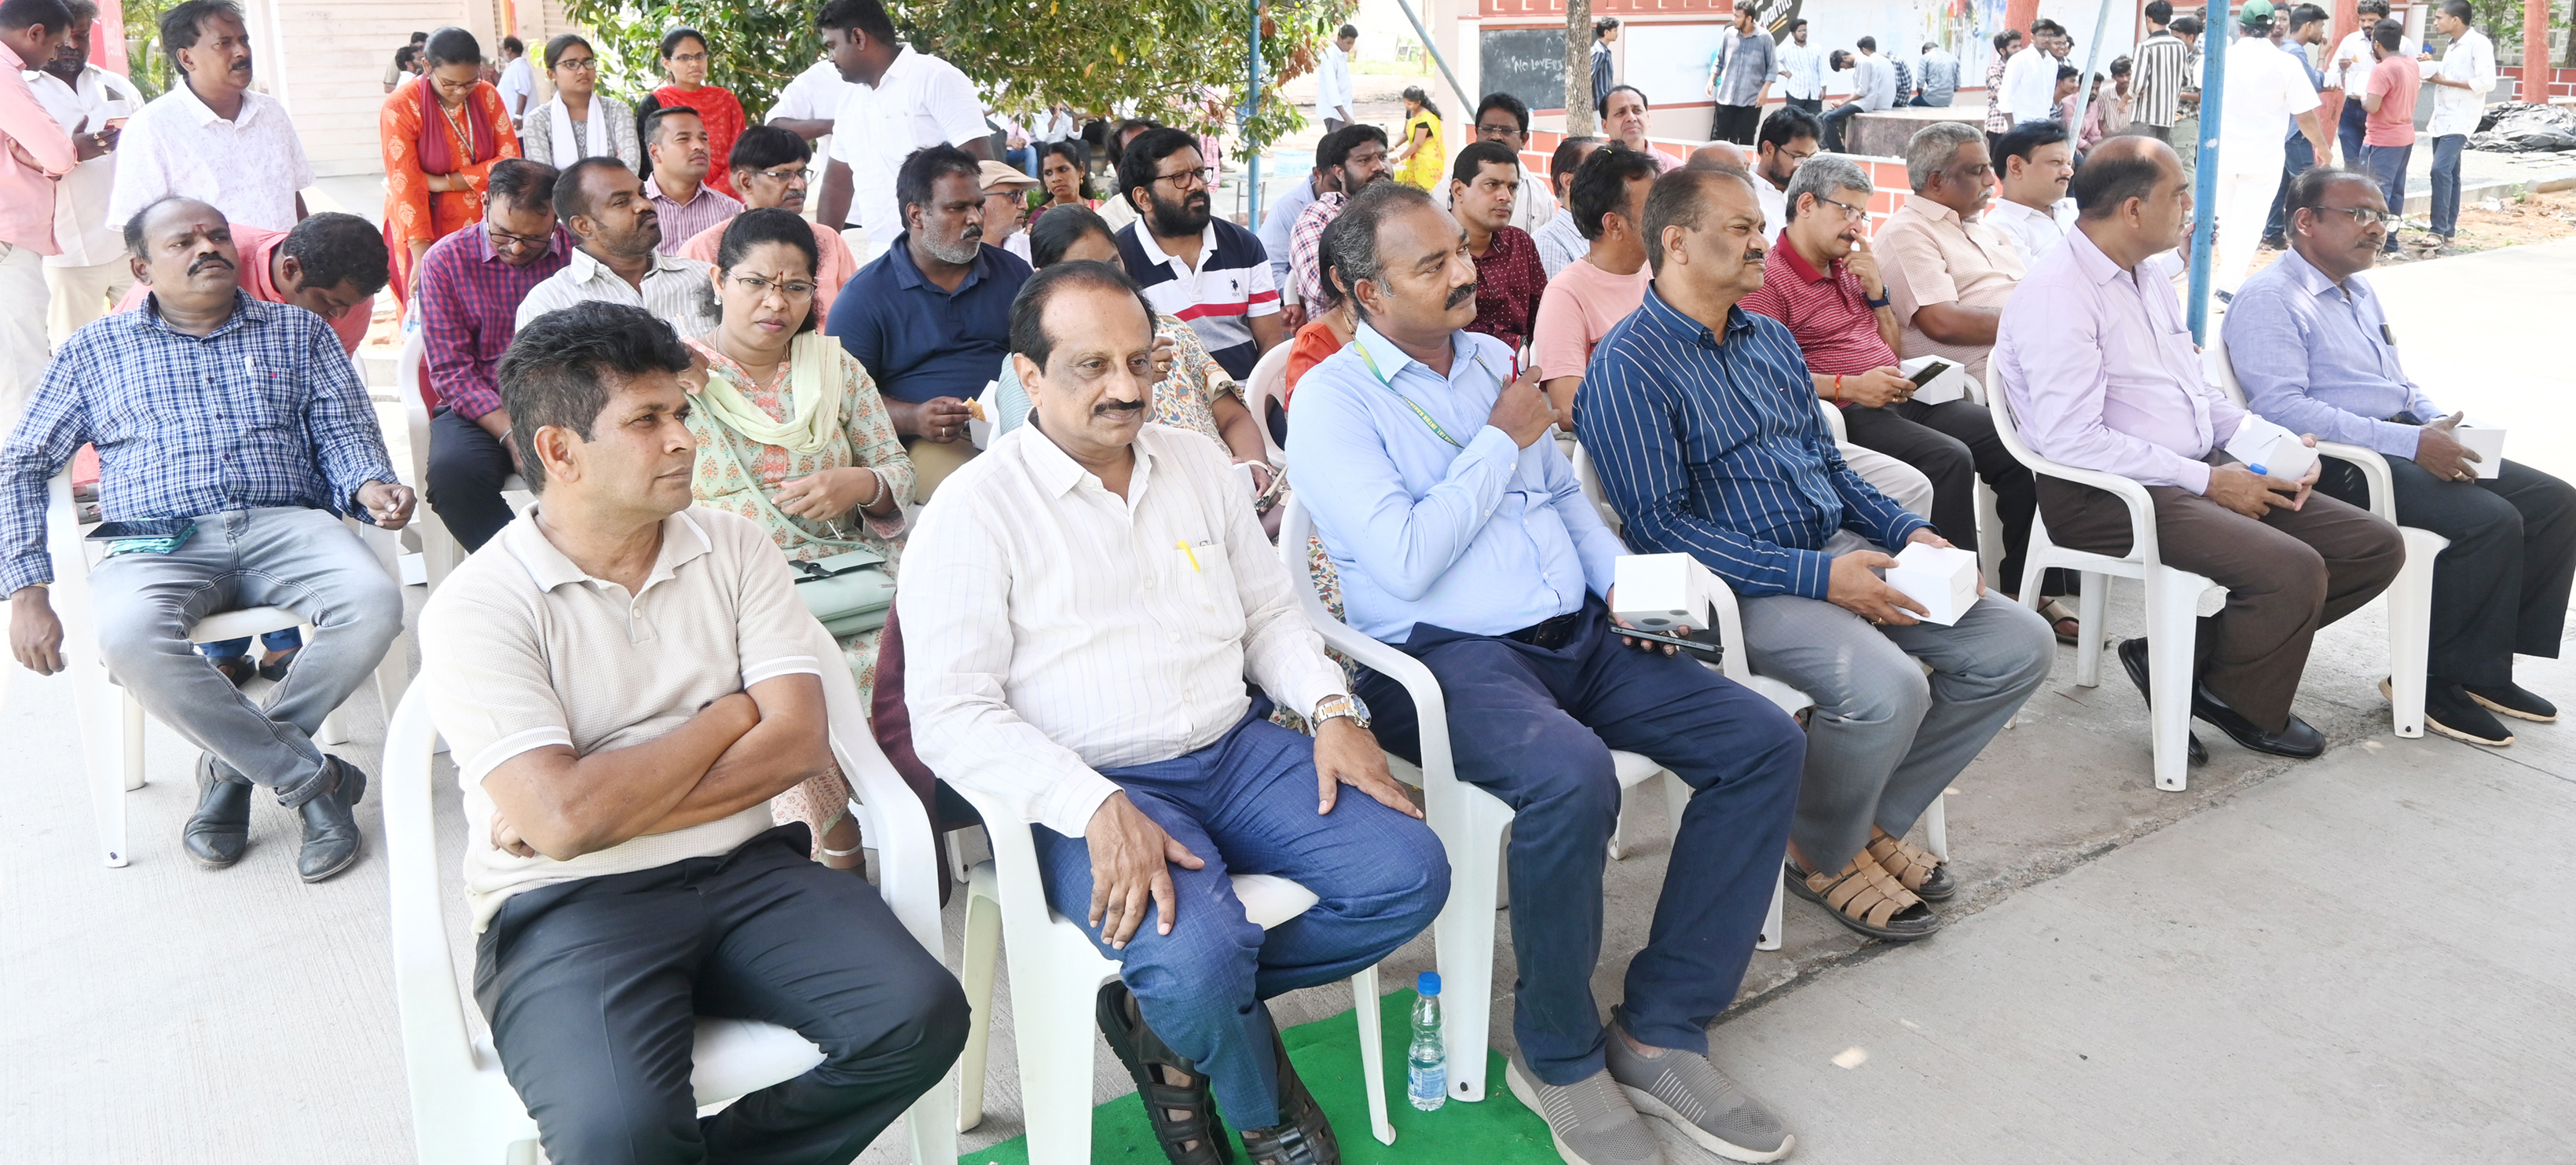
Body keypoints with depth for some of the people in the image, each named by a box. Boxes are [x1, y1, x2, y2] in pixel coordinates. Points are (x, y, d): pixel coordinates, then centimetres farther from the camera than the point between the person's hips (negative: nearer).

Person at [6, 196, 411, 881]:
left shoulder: (299, 333, 20)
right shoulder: (94, 351, 18)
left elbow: (346, 434, 12)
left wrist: (369, 486, -13)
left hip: (283, 524, 1)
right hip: (158, 543, 0)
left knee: (376, 602, -32)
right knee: (128, 638, -36)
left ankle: (235, 764, -13)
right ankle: (314, 777, -22)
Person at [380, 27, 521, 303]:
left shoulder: (487, 96, 0)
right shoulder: (400, 106, -13)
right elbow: (405, 187, -17)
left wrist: (443, 182, -15)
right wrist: (422, 258, -25)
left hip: (483, 228, 3)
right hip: (426, 232, -3)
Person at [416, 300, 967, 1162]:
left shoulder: (735, 549, 8)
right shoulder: (476, 608, -4)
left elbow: (799, 743, -3)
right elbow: (564, 818, -16)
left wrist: (605, 810, -11)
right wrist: (731, 715, -4)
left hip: (744, 868, 4)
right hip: (569, 904, -4)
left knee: (921, 1018, -21)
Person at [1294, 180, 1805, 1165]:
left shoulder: (1493, 359, 18)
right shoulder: (1332, 399, -5)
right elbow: (1406, 560, -17)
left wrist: (1625, 582, 5)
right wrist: (1503, 439, -7)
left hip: (1576, 636, 8)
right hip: (1445, 654, -7)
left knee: (1764, 743, -9)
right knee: (1572, 778, -37)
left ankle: (1660, 1030, -4)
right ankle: (1557, 1055, -11)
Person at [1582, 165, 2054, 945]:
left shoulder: (1770, 338, 17)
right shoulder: (1629, 367, -10)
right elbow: (1661, 527, -17)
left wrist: (1907, 531, 4)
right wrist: (1816, 575, -22)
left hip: (1838, 553, 9)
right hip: (1740, 584, -8)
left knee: (2020, 645, -3)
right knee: (1887, 686, -32)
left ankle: (1874, 819, 11)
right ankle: (1823, 854, 0)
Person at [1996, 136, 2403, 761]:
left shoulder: (2152, 274, 16)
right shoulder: (2057, 296, -14)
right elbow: (2072, 440, -23)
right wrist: (2208, 480, -18)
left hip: (2199, 474, 10)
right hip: (2107, 497, -10)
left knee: (2376, 546, 0)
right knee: (2292, 570, -27)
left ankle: (2182, 655, 1)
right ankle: (2243, 705, 4)